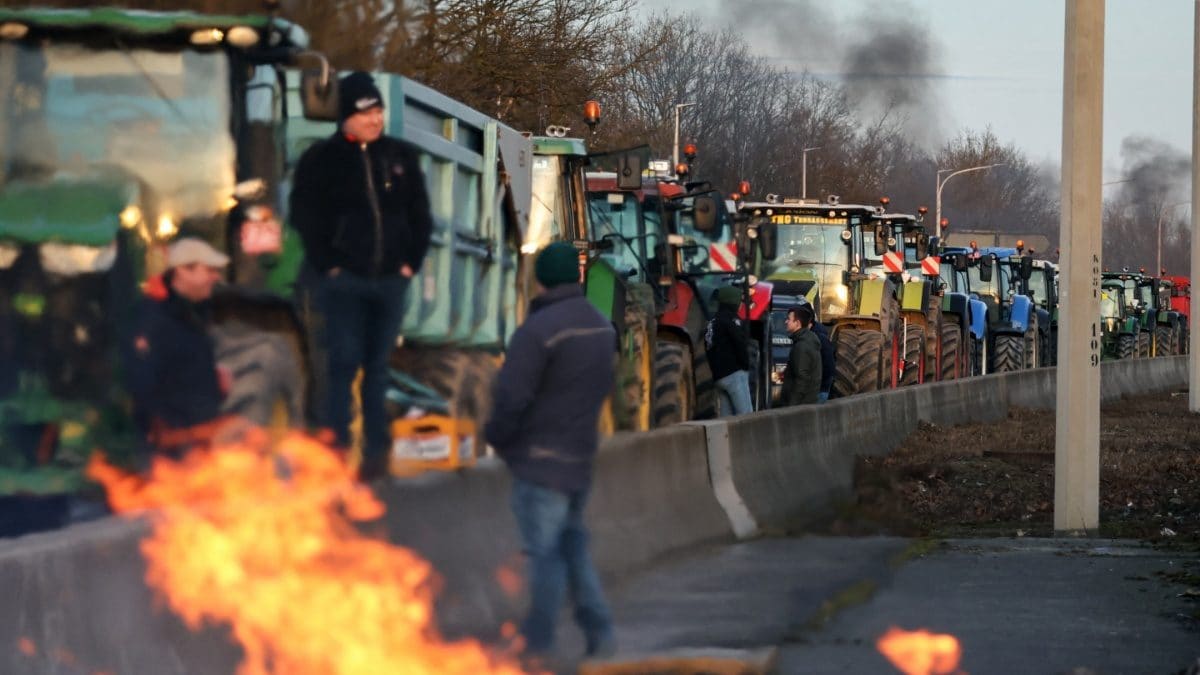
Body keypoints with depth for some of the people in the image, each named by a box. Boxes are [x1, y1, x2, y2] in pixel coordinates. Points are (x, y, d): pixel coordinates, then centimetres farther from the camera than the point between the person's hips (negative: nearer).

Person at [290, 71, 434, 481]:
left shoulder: (401, 156, 10)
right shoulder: (321, 159, -1)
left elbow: (420, 214, 14)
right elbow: (304, 216, -2)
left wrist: (411, 261, 4)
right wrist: (328, 266, -8)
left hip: (390, 279, 3)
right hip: (344, 279, -3)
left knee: (378, 365, 8)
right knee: (344, 361, -8)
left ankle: (377, 449, 12)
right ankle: (336, 446, -5)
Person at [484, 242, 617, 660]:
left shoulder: (538, 330, -19)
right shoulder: (602, 329, 7)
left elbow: (512, 396, -19)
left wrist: (494, 435, -1)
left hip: (541, 461, -8)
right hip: (581, 459, 8)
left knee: (544, 554, -3)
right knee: (572, 545, 17)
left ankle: (537, 646, 2)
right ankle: (599, 634, 14)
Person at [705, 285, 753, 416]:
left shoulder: (712, 321, 19)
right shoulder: (731, 319, -9)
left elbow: (708, 347, 21)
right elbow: (740, 344, -16)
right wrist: (746, 365, -3)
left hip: (718, 375, 9)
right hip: (734, 373, -9)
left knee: (726, 416, 8)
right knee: (745, 415, -12)